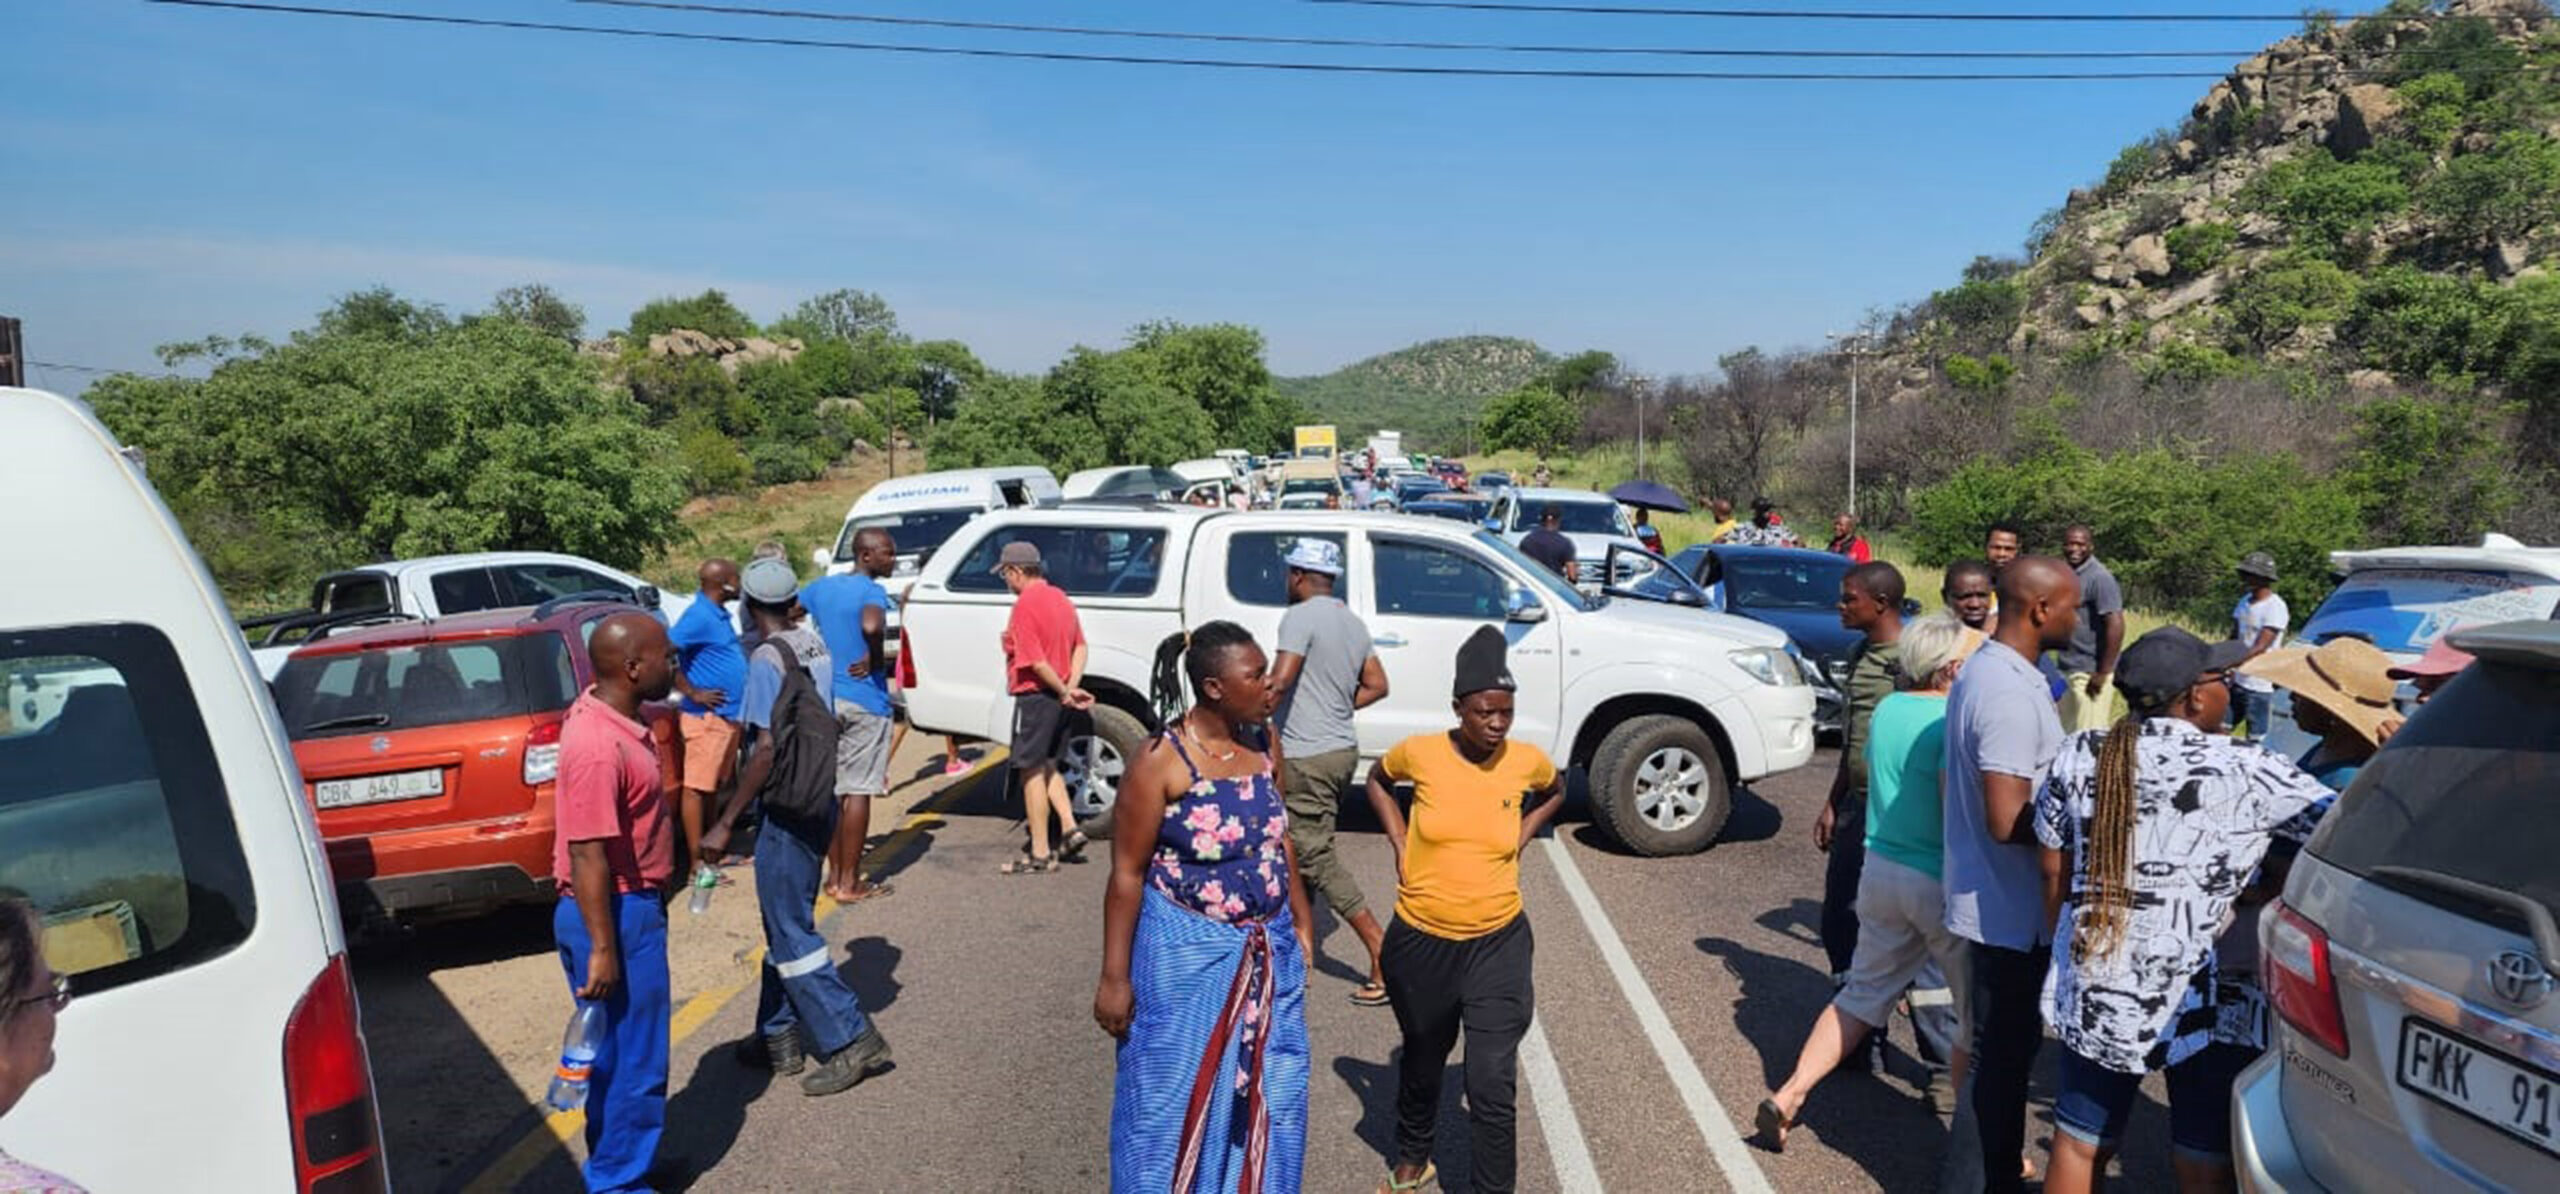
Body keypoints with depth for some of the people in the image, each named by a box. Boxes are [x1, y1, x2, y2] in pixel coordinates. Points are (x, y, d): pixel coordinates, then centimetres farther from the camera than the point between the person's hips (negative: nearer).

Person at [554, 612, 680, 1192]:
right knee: (634, 1057, 2)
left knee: (622, 1051, 22)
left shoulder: (614, 717, 5)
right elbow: (587, 855, -25)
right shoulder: (598, 746, -26)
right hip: (614, 914, -10)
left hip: (634, 904, 10)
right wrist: (602, 949, -22)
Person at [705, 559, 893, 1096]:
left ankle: (852, 1041, -1)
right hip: (820, 803, 9)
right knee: (784, 924, 17)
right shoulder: (815, 643, 6)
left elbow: (766, 751, -22)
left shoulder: (768, 658, -18)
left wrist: (723, 824, -19)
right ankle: (778, 1037, 26)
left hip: (788, 810, -9)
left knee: (791, 932, -2)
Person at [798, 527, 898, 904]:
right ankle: (849, 883, 5)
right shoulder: (871, 591, -14)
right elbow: (871, 626, -34)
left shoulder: (821, 586, 10)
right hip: (865, 703, -7)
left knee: (833, 789, 14)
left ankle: (835, 876, 21)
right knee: (858, 791, 0)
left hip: (826, 698, 7)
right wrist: (876, 658, -16)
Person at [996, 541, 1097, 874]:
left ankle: (1040, 854, 5)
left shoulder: (1025, 604, -16)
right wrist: (1071, 687, 2)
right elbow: (1080, 647, 13)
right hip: (1058, 698, 9)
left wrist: (1064, 692, -12)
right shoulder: (1060, 599, 11)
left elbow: (1035, 661, -21)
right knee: (1048, 766, 22)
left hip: (1035, 695, -9)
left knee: (1032, 772, 0)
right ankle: (1070, 829, 14)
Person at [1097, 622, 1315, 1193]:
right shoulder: (1161, 761, -18)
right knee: (1175, 1094, 10)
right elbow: (1127, 873, -14)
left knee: (1268, 1093, 17)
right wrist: (1115, 976, -13)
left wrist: (1301, 920, 17)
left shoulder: (1261, 745, 0)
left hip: (1268, 952, 6)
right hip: (1188, 954, -6)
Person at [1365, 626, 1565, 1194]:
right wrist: (1401, 845, 0)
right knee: (1422, 1063, 22)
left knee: (1493, 1087, -4)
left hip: (1498, 945, 0)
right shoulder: (1421, 752, -12)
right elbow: (1377, 780, 11)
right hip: (1420, 942, 1)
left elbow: (1555, 791, 16)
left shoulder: (1528, 760, -9)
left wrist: (1519, 840, 3)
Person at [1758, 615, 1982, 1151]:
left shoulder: (1886, 710, 4)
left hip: (1882, 869, 7)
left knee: (1863, 992, 17)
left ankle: (1788, 1097, 12)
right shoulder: (1953, 724, -18)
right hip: (1942, 882, -7)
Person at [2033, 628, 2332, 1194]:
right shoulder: (2244, 772, -14)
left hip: (2094, 991, 4)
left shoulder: (2079, 755, -1)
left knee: (2078, 1145, 16)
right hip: (2197, 999, -4)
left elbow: (2053, 873, 4)